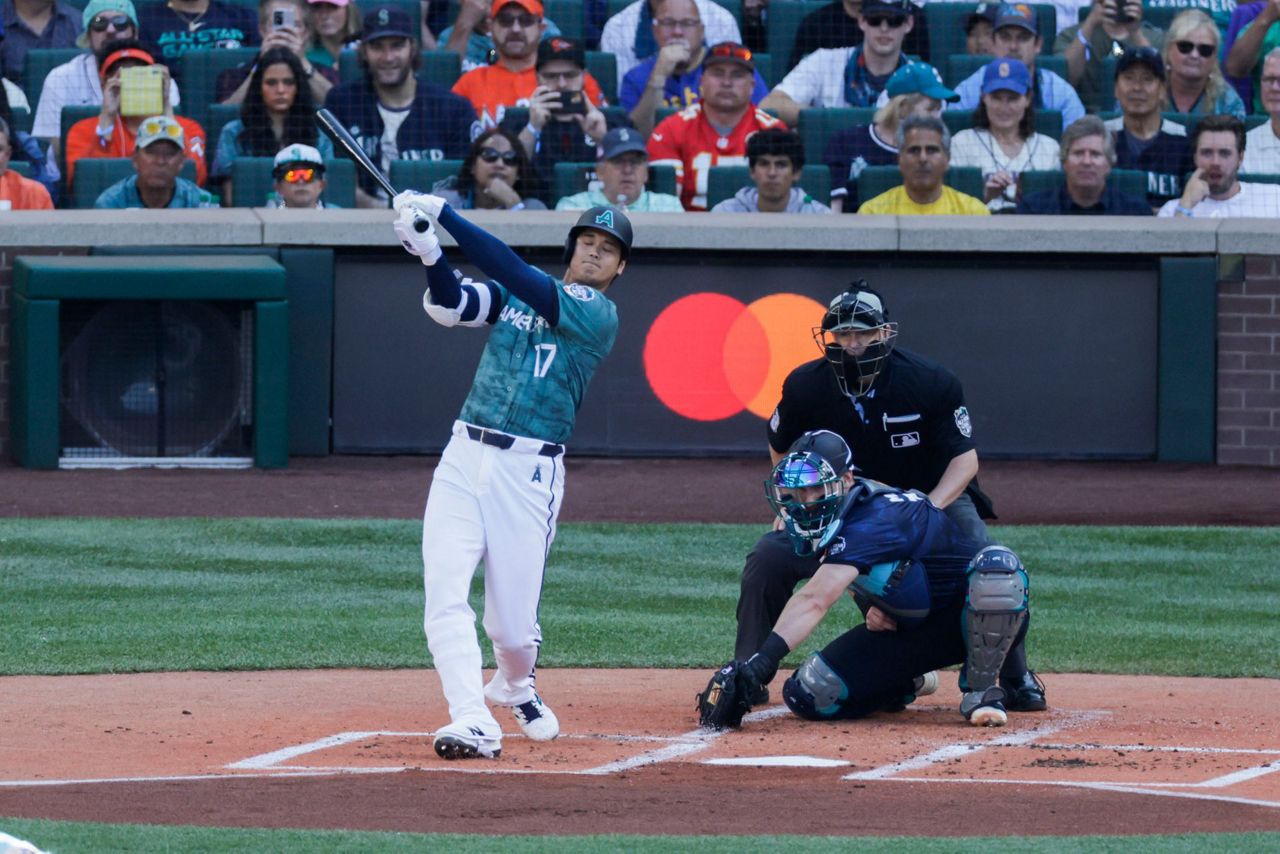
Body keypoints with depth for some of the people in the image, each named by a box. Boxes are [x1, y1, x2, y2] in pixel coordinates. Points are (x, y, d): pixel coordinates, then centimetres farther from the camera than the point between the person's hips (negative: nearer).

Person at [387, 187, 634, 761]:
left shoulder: (599, 315, -4)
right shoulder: (514, 297, 14)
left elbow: (517, 276, -15)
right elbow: (450, 305, -3)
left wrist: (443, 213, -17)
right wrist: (431, 256, -25)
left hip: (529, 471, -4)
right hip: (465, 455, 4)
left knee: (513, 621, 1)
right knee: (445, 596, -14)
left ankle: (515, 687, 34)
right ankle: (473, 724, -18)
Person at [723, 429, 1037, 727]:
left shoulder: (874, 518, -33)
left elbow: (814, 600, -46)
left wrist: (765, 657, -57)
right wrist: (874, 608, -13)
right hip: (911, 629, 7)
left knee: (995, 565, -43)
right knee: (809, 695, -13)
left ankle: (982, 687, -22)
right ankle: (909, 684, 14)